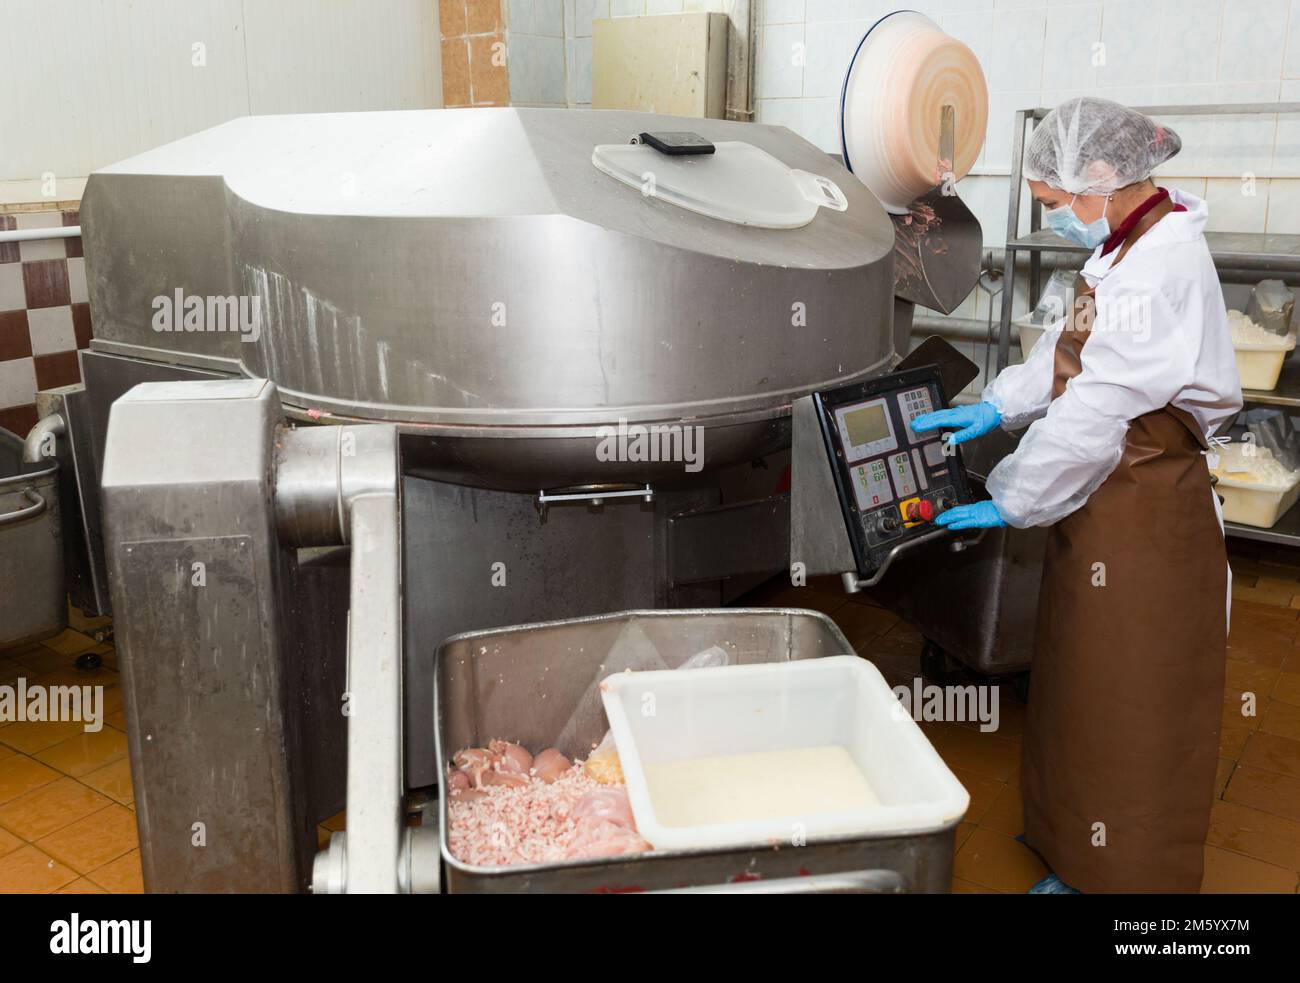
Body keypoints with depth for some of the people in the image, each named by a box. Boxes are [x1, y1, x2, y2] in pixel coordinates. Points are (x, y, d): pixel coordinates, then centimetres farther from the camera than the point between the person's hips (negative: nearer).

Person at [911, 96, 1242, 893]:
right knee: (1084, 699, 20)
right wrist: (996, 409, 7)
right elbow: (1068, 350, 18)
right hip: (1106, 504, 10)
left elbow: (1096, 410, -25)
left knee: (1129, 717, 5)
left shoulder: (1163, 266, -23)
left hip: (1146, 521, -10)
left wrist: (1010, 503, -17)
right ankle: (1080, 864, 38)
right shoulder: (1126, 247, 8)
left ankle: (1128, 876, 24)